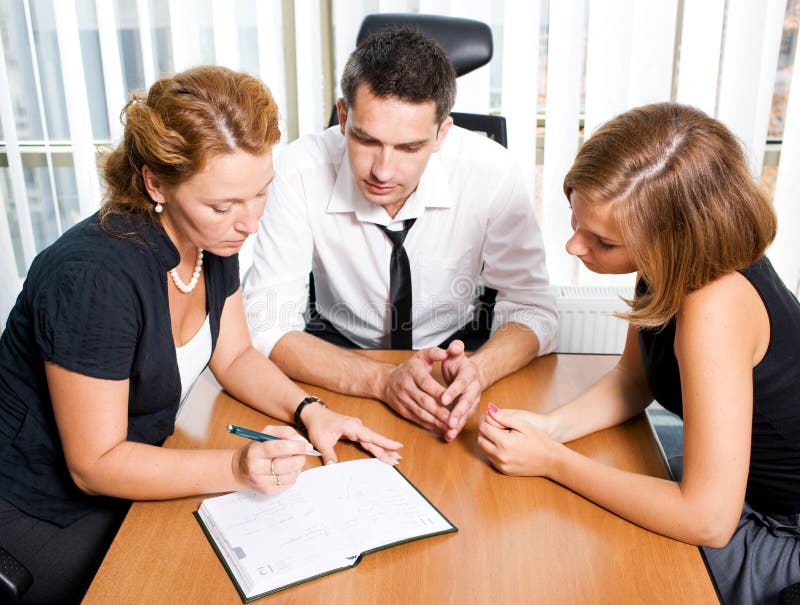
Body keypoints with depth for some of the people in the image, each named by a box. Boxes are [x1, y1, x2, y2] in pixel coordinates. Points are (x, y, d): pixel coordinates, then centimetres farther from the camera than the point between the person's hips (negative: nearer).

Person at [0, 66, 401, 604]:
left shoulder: (214, 234, -10)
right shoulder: (94, 276, -32)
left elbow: (235, 357, 2)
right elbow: (95, 465, -24)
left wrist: (309, 410, -15)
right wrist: (237, 468, -34)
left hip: (129, 475, 6)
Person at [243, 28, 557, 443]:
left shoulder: (492, 174, -22)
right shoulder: (301, 171, -24)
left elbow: (532, 311, -15)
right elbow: (267, 326, -23)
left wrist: (477, 371, -37)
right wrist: (383, 379, -37)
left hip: (453, 344, 2)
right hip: (341, 345, -2)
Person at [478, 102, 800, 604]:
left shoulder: (716, 303, -35)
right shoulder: (673, 260, -11)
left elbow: (708, 520, -33)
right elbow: (634, 378, 4)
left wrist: (552, 461, -25)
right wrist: (550, 426, -13)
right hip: (733, 493, 7)